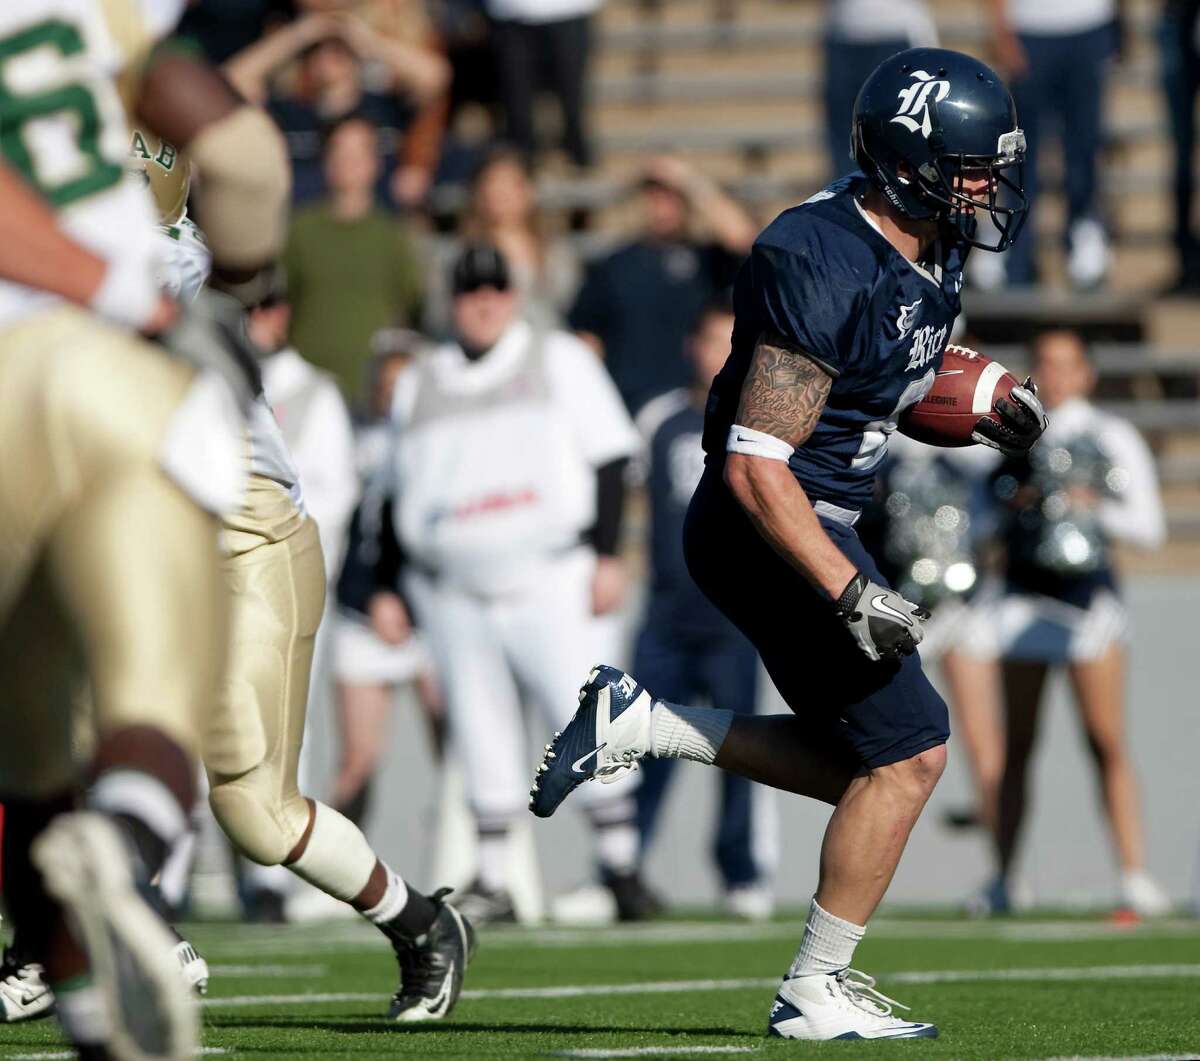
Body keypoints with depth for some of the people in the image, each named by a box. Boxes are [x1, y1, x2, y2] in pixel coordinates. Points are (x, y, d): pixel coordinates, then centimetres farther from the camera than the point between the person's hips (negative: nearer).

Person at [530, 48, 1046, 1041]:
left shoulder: (930, 254, 4)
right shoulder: (824, 267, -25)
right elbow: (755, 467, -25)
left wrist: (988, 416, 2)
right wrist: (850, 593, -27)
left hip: (822, 519, 10)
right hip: (770, 527, -10)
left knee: (861, 761, 14)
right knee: (907, 750, -6)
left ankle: (637, 722, 16)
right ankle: (814, 992, 3)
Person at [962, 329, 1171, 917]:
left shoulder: (1113, 438, 4)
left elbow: (1149, 526, 3)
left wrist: (1095, 506, -12)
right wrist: (1013, 499, -2)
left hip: (1086, 590, -3)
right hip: (1024, 592, 4)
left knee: (1107, 741, -10)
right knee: (1017, 742, 5)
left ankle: (1135, 877, -11)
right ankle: (1002, 879, 9)